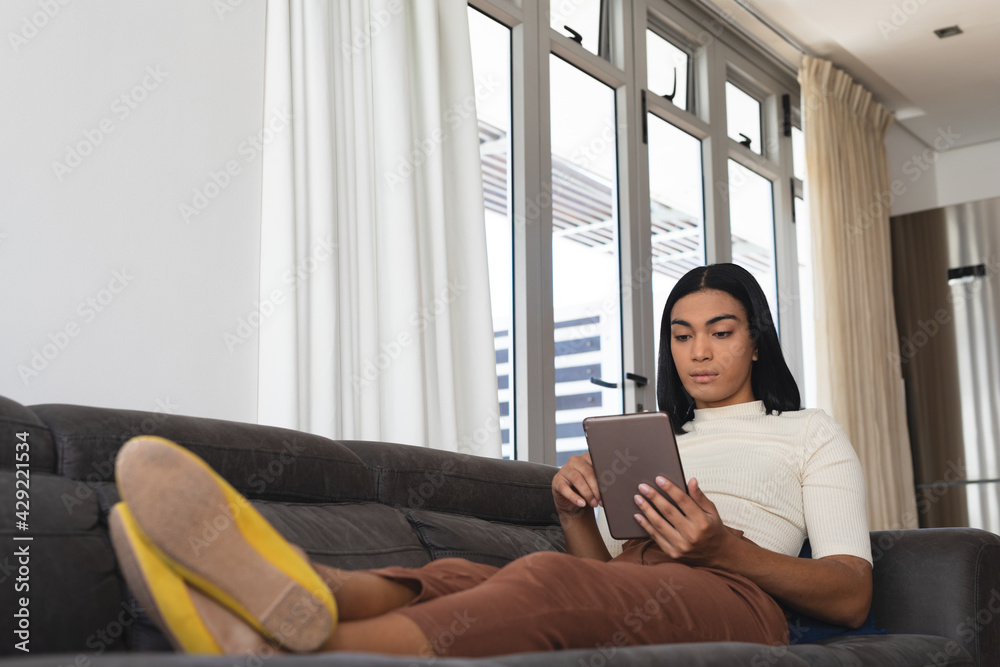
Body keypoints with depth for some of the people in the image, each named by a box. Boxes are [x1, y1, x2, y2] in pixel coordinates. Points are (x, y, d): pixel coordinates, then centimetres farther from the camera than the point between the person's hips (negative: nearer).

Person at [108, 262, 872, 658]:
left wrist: (724, 547, -11)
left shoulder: (811, 433, 22)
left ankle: (291, 643, -57)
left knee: (547, 580, -36)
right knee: (452, 576, -26)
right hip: (624, 599, 5)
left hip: (735, 596, -5)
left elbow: (851, 595, 6)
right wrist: (576, 511, 1)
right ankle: (295, 592, -57)